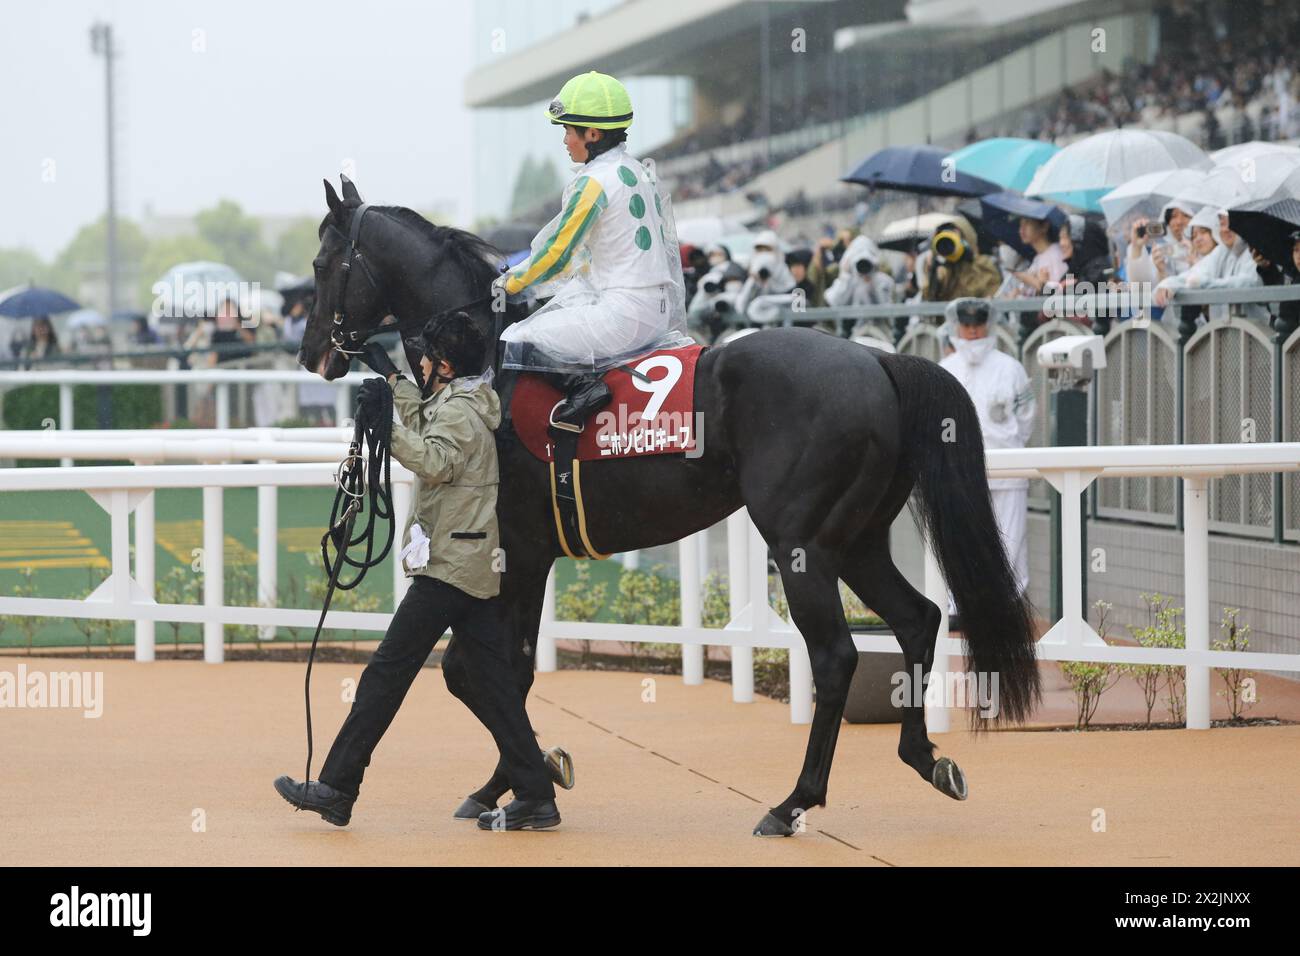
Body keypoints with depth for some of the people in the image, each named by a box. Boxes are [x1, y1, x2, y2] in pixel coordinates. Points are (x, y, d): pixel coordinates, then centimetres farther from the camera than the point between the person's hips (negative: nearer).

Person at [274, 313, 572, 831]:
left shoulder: (459, 412, -12)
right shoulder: (460, 406, 19)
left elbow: (436, 461, -31)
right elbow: (425, 424, 40)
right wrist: (391, 377, 42)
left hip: (448, 567, -10)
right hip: (477, 569, 10)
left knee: (387, 671, -8)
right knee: (490, 684, 7)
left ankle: (336, 789, -8)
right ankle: (535, 797, 4)